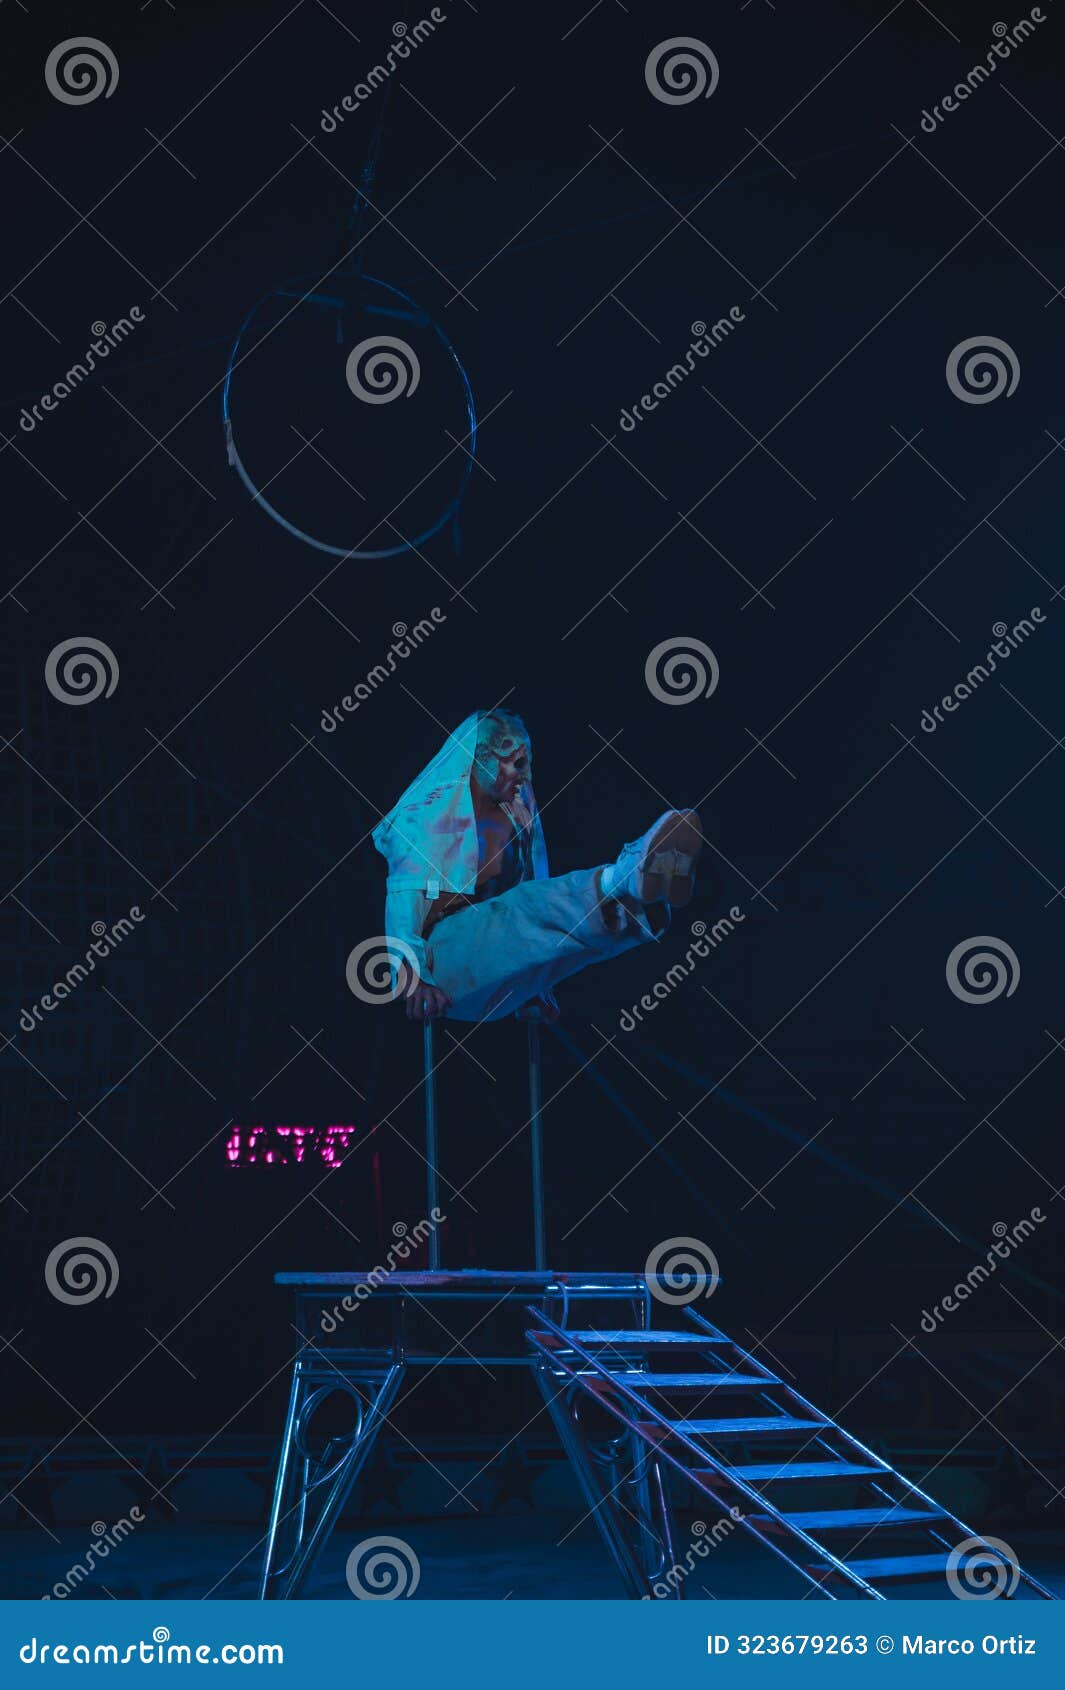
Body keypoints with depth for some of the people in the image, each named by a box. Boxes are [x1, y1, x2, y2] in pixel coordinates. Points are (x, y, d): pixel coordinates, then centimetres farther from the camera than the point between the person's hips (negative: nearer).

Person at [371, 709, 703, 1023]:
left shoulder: (517, 822, 19)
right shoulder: (430, 815, 2)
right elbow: (403, 901, -9)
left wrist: (535, 989, 17)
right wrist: (412, 980, -22)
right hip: (444, 952, -5)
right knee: (525, 905, -35)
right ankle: (629, 879, -62)